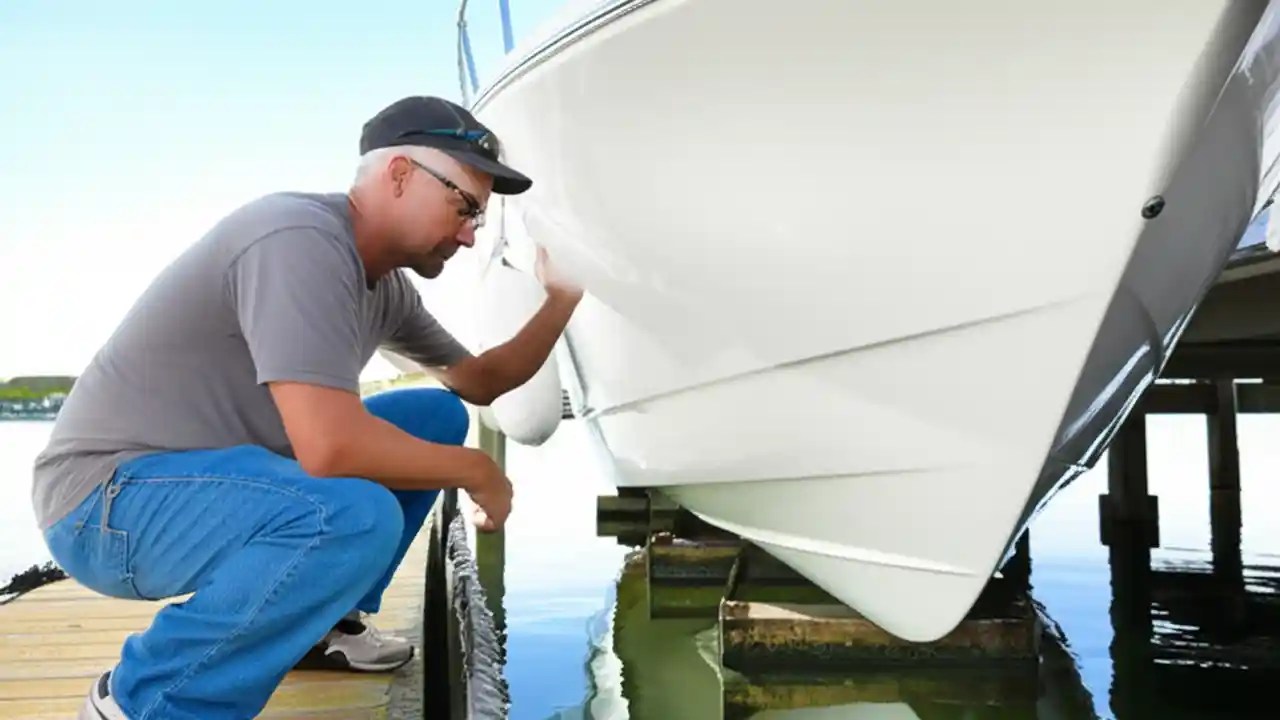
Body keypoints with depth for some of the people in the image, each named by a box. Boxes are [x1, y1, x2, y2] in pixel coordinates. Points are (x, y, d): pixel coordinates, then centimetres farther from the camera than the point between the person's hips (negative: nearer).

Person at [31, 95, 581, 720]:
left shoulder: (385, 283, 4)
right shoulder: (303, 240, -25)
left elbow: (479, 383, 18)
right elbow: (330, 447, -35)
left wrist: (561, 301, 2)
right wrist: (476, 471, -18)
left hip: (218, 473, 10)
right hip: (110, 497, -9)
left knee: (437, 416, 9)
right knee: (355, 519, -35)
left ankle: (323, 623, 17)